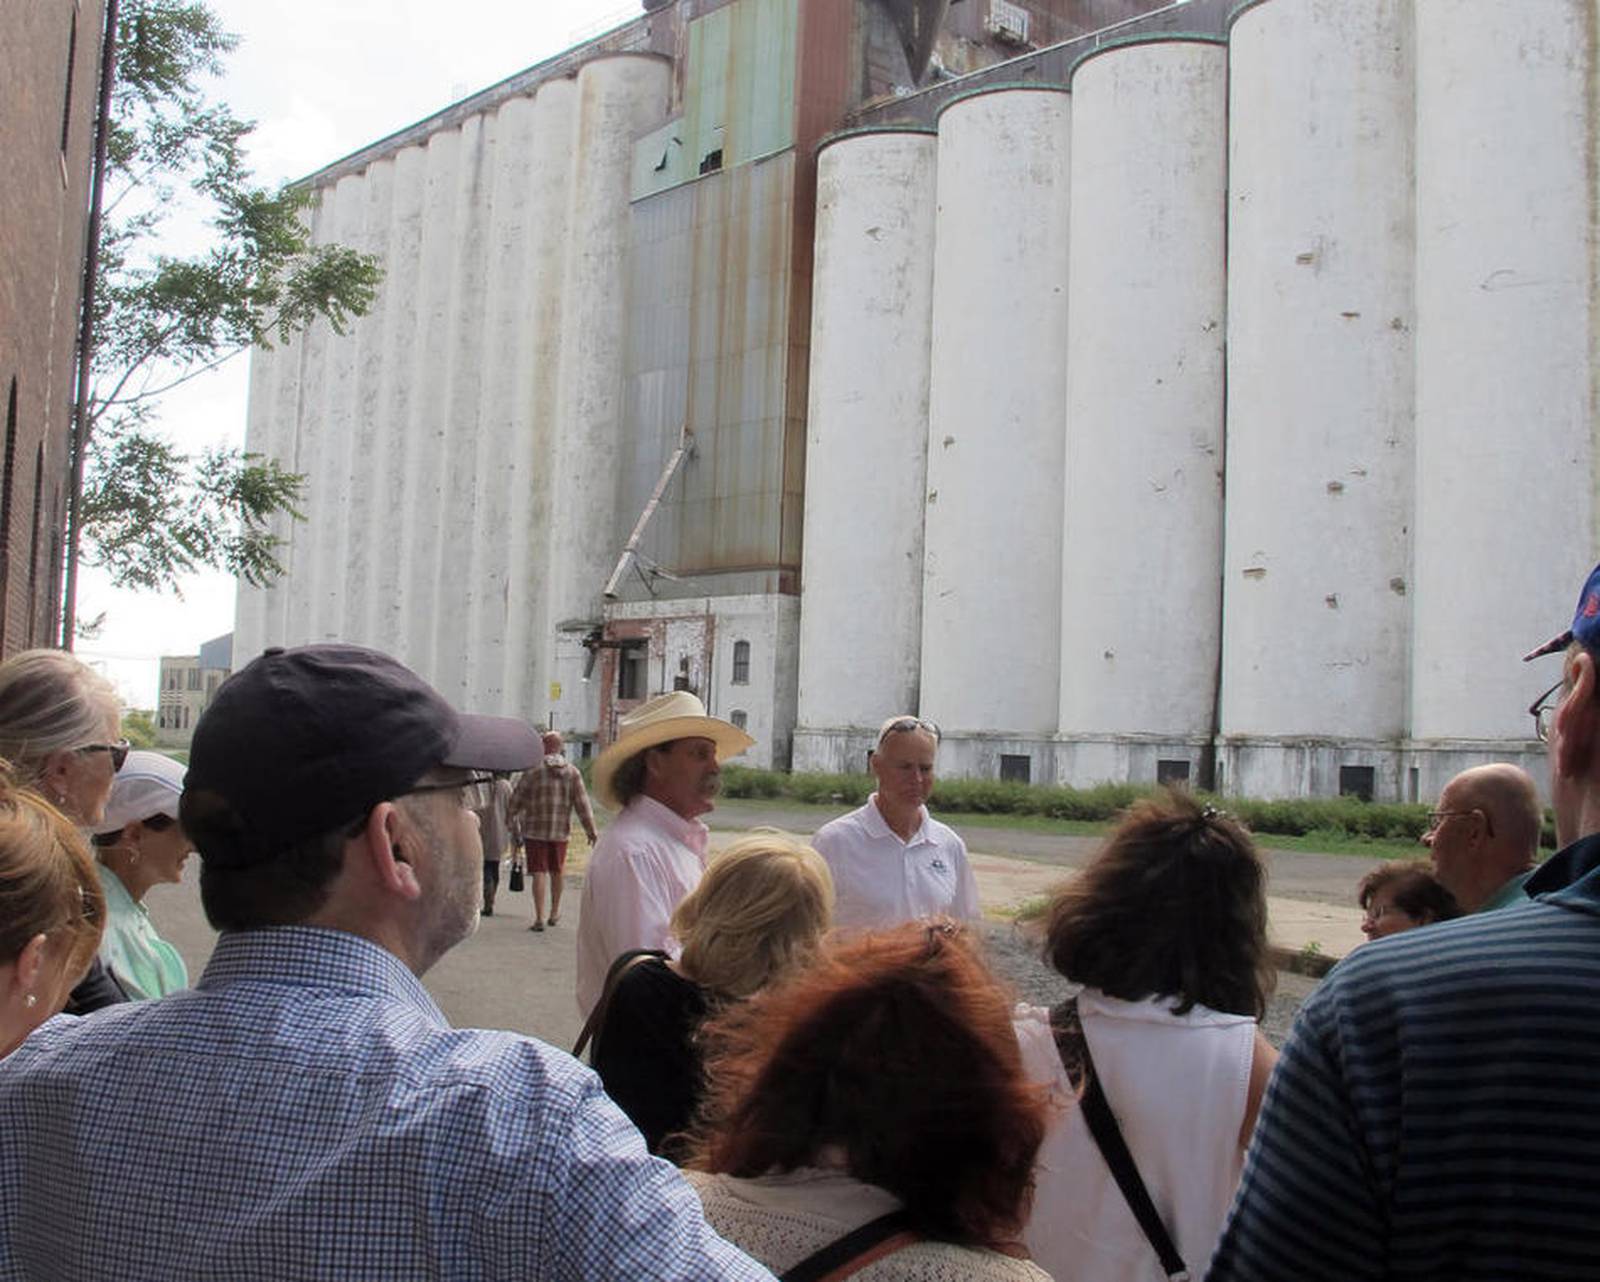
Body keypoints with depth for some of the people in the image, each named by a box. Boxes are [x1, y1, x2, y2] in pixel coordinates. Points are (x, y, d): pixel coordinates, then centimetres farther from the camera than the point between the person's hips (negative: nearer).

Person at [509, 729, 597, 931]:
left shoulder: (534, 769, -8)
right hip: (560, 832, 3)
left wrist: (512, 817, 16)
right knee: (556, 872, 17)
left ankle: (540, 917, -6)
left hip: (535, 831, -3)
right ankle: (554, 913, 30)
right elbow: (582, 804, -2)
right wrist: (590, 830, 4)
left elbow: (517, 798, -3)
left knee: (539, 873, -1)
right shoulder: (573, 772, 0)